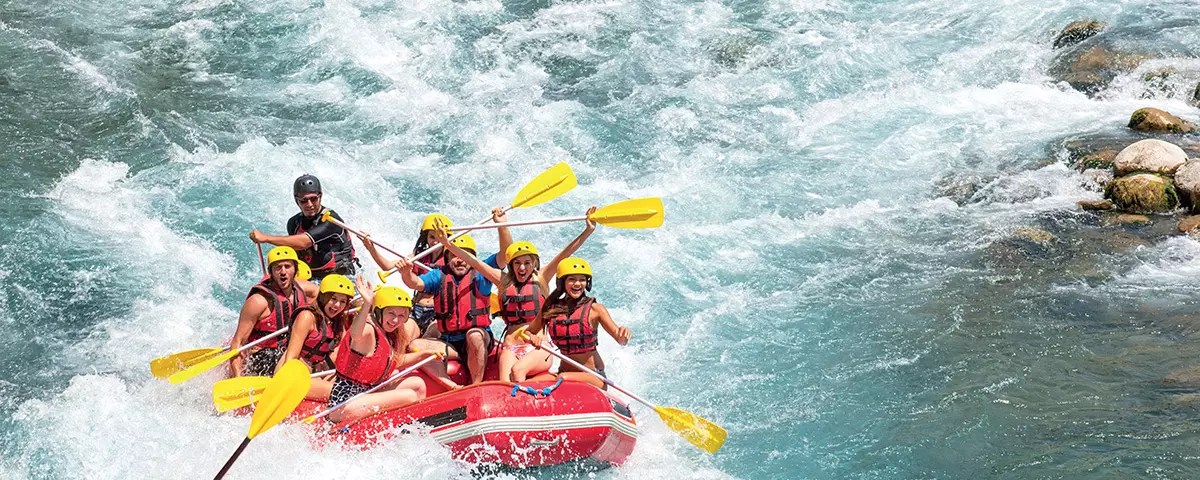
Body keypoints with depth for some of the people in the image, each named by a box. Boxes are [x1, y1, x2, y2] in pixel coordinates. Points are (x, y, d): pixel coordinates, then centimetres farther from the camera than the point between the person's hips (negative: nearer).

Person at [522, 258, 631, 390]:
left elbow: (620, 340, -11)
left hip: (593, 375, -4)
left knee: (564, 379, -33)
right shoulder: (551, 308, 3)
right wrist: (531, 338, -10)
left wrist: (624, 335, -35)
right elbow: (528, 332, 13)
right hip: (564, 372, 4)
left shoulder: (594, 309, -6)